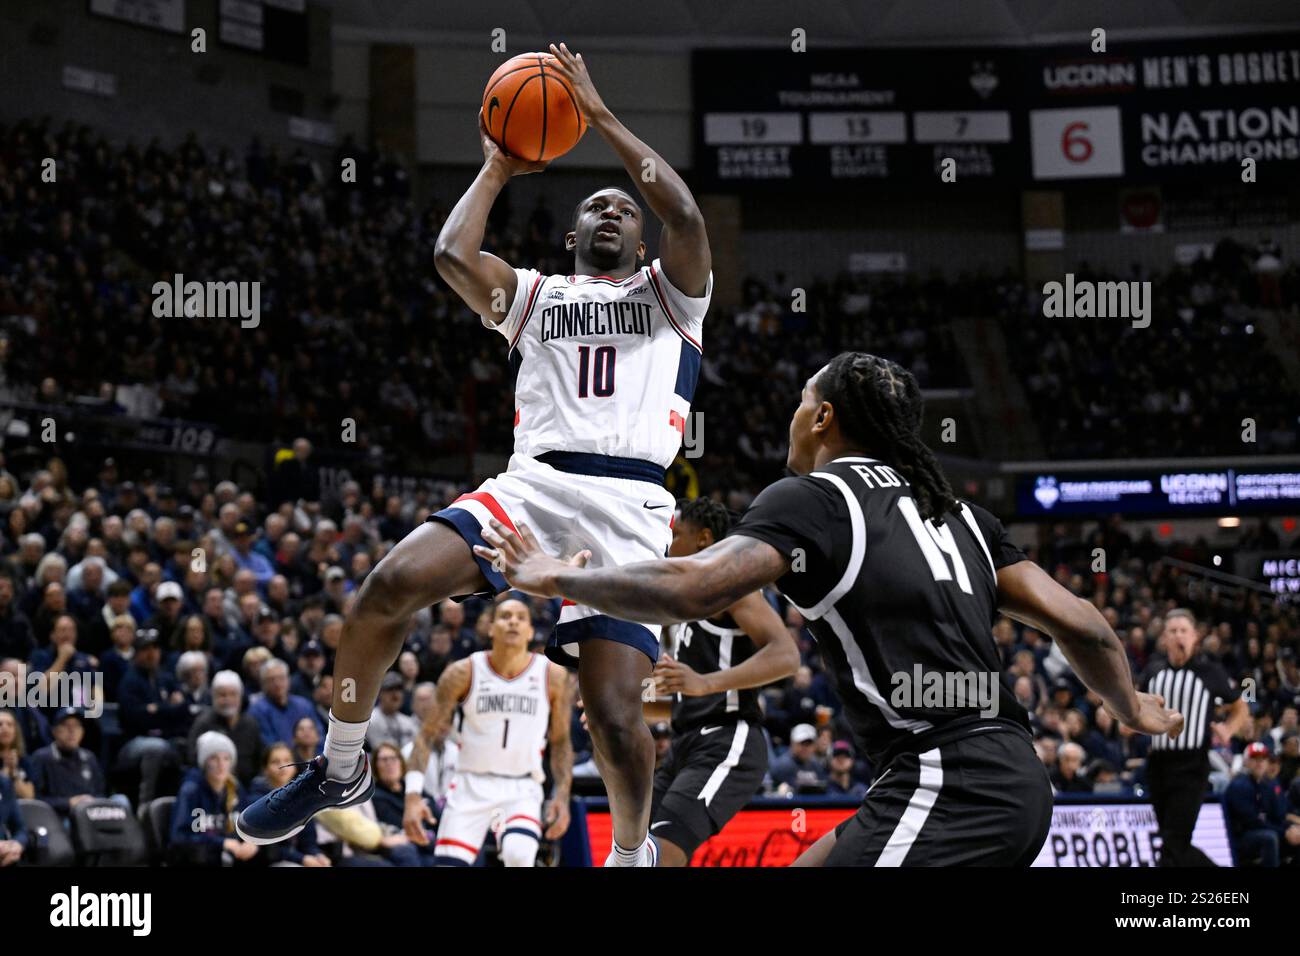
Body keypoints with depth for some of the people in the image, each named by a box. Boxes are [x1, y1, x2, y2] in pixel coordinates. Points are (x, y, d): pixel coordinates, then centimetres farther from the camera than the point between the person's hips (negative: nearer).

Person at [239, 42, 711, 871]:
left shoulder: (669, 294, 20)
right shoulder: (535, 295, 25)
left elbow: (687, 218, -2)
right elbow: (453, 255, 5)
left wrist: (602, 117, 4)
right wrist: (497, 169, 18)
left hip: (629, 504, -2)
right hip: (532, 483, 2)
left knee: (615, 713, -15)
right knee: (391, 584, -22)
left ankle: (633, 851, 14)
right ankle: (341, 771, -2)